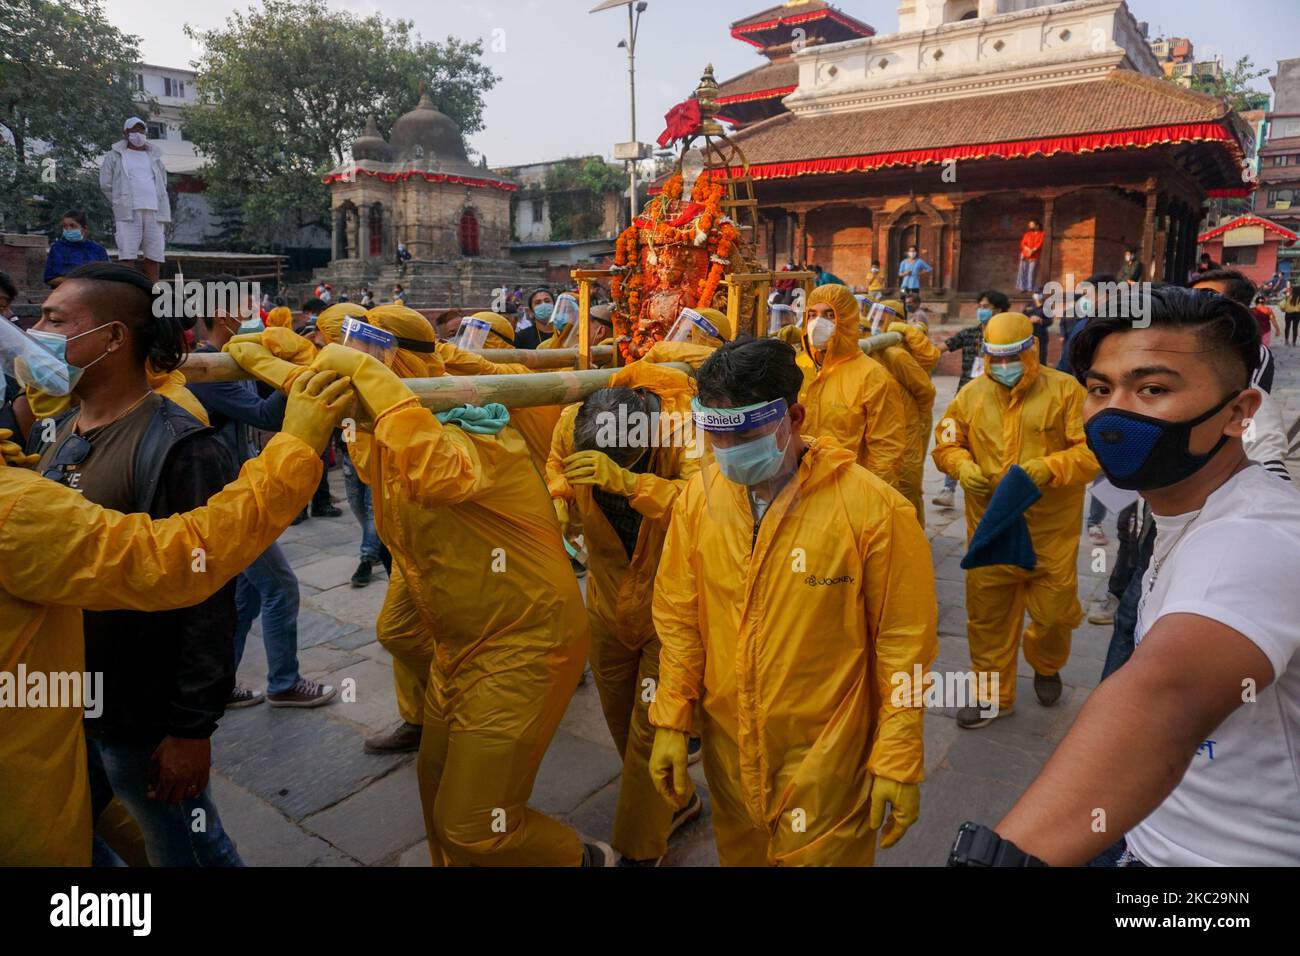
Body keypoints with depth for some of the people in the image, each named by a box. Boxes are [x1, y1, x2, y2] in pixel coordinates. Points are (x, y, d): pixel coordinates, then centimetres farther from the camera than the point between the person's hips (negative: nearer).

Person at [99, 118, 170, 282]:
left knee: (154, 256, -2)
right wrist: (119, 204, 8)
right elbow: (105, 183, 9)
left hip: (153, 211, 4)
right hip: (128, 212, -3)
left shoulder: (154, 156, 21)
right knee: (127, 256, -13)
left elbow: (163, 183, 26)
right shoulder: (115, 155, 10)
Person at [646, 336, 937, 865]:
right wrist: (671, 721, 1)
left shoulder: (874, 508, -19)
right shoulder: (698, 496, -7)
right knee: (738, 854, 24)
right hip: (727, 751, 4)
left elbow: (903, 645, -11)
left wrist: (898, 760, -8)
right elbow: (679, 619, 2)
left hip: (827, 764, -4)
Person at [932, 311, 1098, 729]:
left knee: (1055, 611, 8)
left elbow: (1093, 450, -8)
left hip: (1051, 529, -2)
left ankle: (1046, 666, 42)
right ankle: (994, 693, 26)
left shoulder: (1065, 390, -5)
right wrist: (962, 466, -9)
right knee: (987, 613, 8)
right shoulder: (971, 395, 4)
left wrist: (1049, 468, -23)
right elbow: (946, 443, 12)